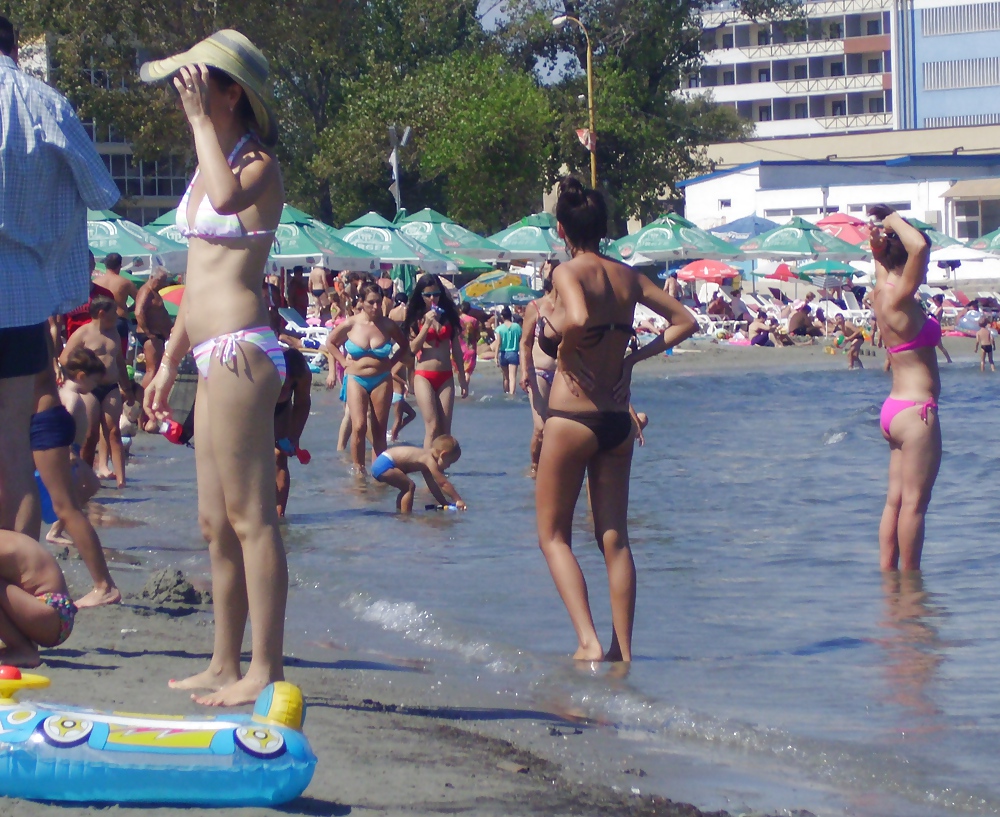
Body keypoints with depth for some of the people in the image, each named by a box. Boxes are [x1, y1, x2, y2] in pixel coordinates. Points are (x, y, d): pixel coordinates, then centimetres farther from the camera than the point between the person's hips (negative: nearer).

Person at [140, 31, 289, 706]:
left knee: (251, 517, -9)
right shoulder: (214, 163, 19)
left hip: (241, 352, -10)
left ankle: (266, 672, -8)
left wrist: (200, 120, -23)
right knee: (217, 522, 13)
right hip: (217, 356, 10)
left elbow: (226, 197, -35)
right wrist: (169, 362, 25)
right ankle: (225, 666, 20)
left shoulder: (257, 164, -8)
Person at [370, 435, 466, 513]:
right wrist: (458, 500, -12)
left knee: (407, 488, 22)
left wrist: (444, 503, 22)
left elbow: (432, 485, 24)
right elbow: (443, 483, -15)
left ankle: (399, 513, 28)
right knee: (410, 486, -13)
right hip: (384, 465, -11)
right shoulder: (429, 460, -14)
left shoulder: (425, 458, 18)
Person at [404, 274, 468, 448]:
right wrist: (427, 324, -17)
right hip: (424, 376, -3)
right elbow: (413, 348, -8)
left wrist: (462, 378, 12)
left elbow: (456, 348, 12)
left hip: (446, 377, 3)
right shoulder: (416, 317, 0)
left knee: (445, 431, 1)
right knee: (432, 427, -10)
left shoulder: (448, 315, 7)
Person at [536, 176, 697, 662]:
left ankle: (588, 641, -8)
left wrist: (560, 343, -14)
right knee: (615, 538, 11)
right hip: (618, 418, 6)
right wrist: (634, 358, 10)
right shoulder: (627, 276, 7)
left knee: (554, 535, 6)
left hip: (572, 417, -6)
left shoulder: (568, 273, -12)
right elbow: (685, 322, 14)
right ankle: (623, 650, 10)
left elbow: (578, 317, -34)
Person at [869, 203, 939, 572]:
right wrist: (895, 222, -15)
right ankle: (909, 579, -1)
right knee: (914, 502, -4)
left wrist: (881, 232, 5)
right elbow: (919, 246, -32)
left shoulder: (882, 291, 7)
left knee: (896, 500, 11)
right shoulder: (899, 299, -17)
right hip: (916, 410, -9)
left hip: (896, 407, 9)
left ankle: (887, 572, 13)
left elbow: (880, 256, 25)